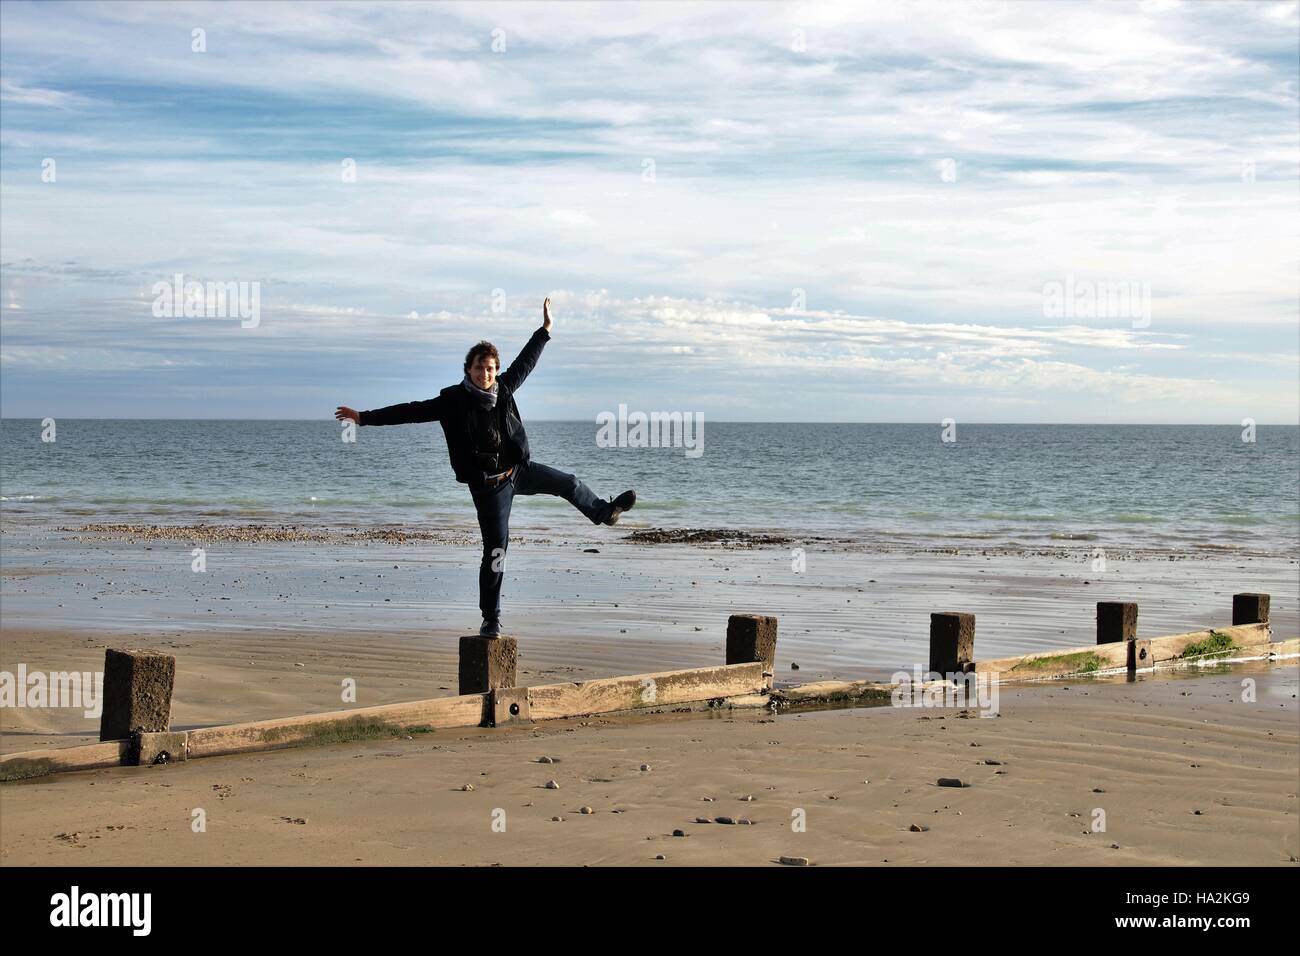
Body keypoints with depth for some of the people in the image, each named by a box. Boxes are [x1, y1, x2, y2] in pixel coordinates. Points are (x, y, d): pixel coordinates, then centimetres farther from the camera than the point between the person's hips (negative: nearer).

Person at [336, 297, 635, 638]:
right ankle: (491, 619, 6)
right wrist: (364, 417, -13)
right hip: (488, 485, -4)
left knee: (569, 484, 12)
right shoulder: (452, 401, -14)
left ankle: (603, 512, 45)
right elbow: (411, 412, -12)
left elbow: (524, 362, 14)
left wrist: (545, 329, 20)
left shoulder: (503, 389, -2)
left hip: (519, 470, 4)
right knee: (495, 550, -4)